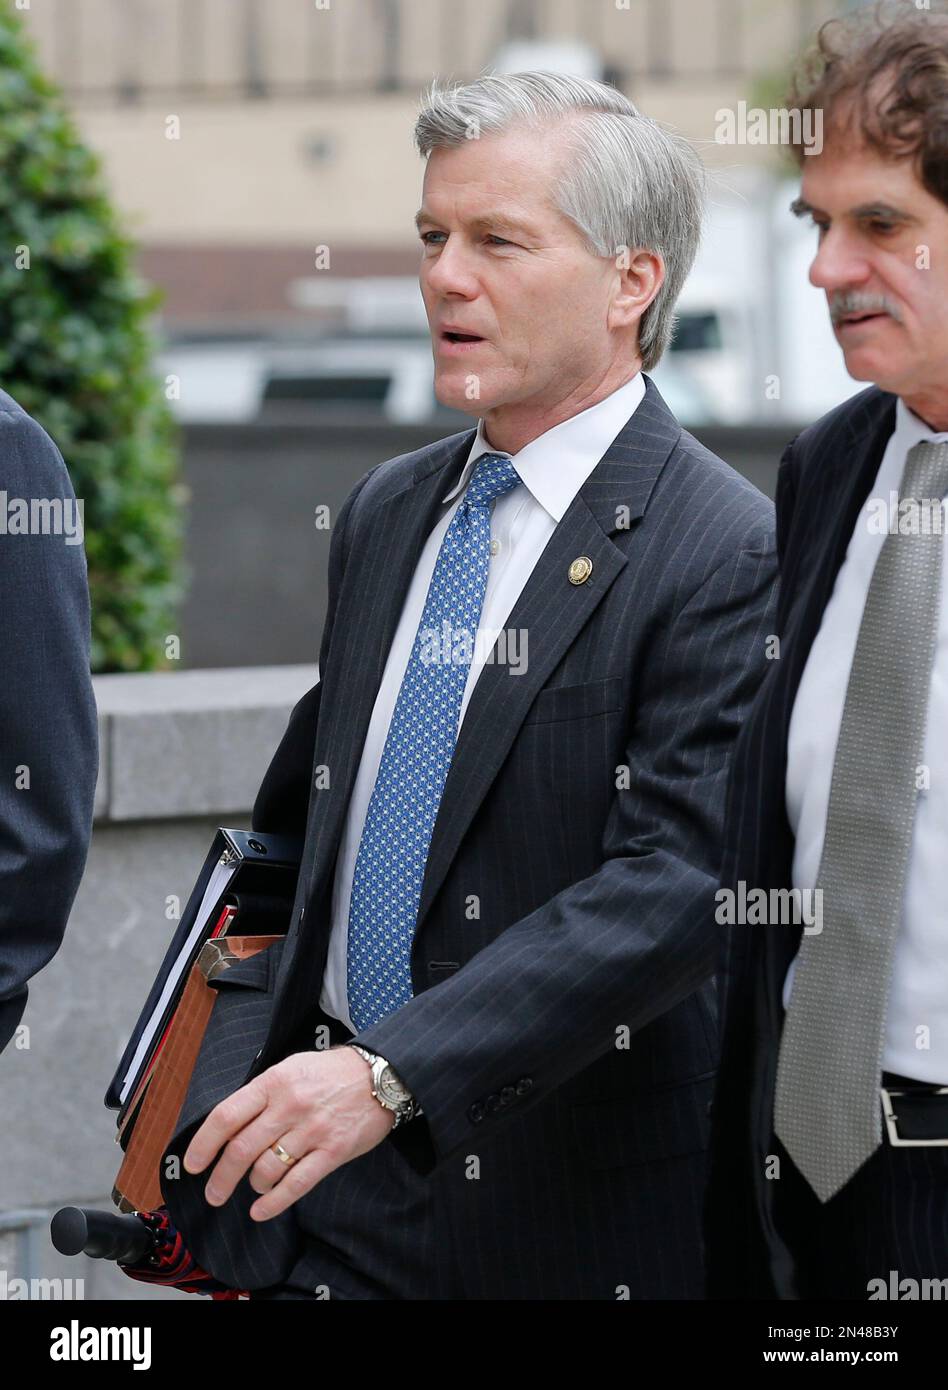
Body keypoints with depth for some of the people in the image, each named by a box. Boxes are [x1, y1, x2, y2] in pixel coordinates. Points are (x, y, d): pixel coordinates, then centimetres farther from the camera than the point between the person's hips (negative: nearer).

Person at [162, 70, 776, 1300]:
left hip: (579, 1220, -5)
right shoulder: (385, 515, 11)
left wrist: (391, 1073, -28)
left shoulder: (729, 553, -13)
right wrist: (229, 1107, 8)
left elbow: (675, 886, -21)